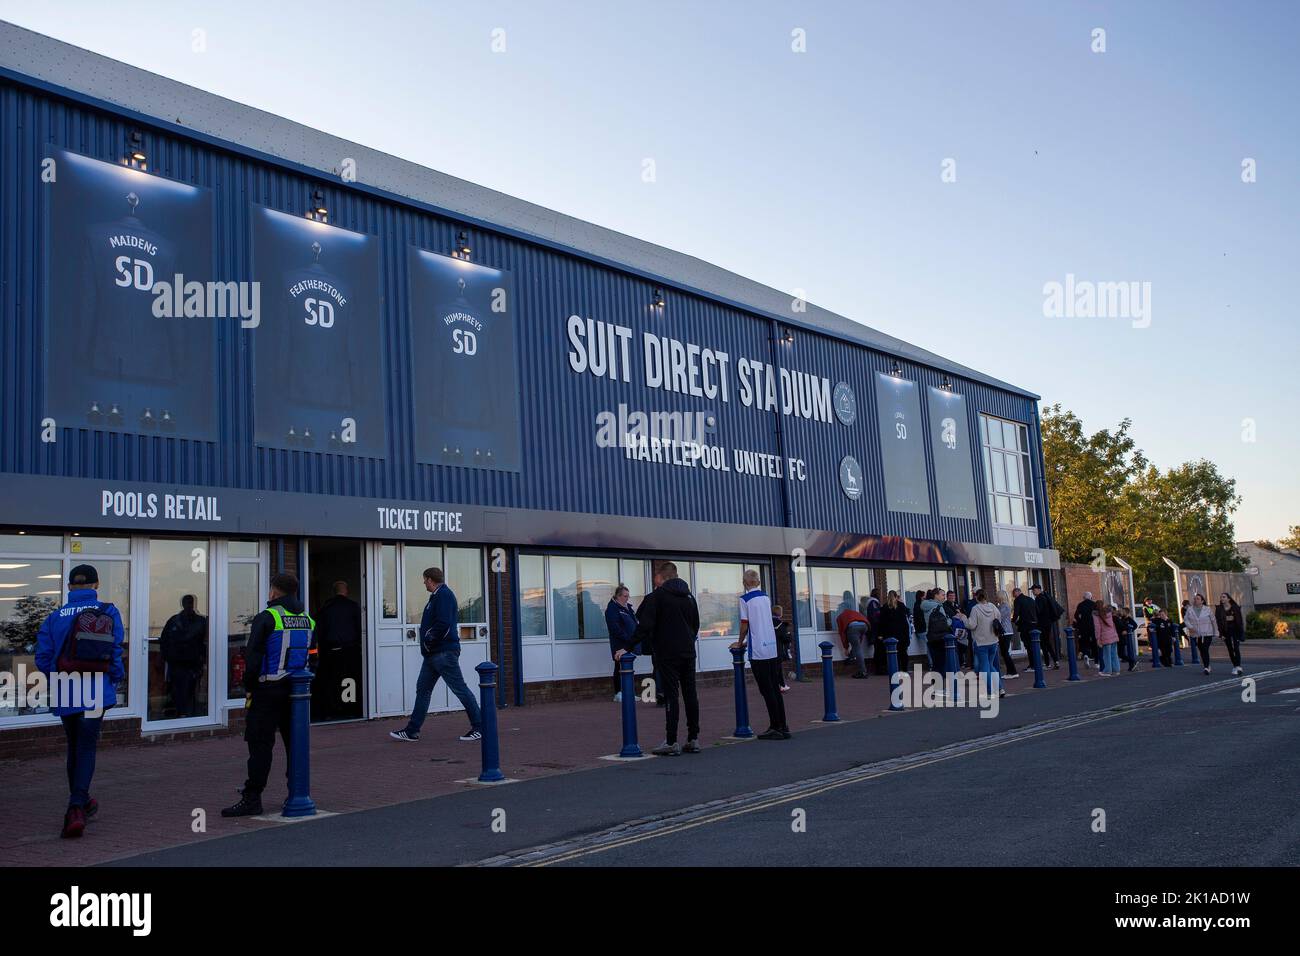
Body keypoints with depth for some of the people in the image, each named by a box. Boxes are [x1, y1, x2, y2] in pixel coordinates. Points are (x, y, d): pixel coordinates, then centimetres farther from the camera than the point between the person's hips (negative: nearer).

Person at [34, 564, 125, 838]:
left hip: (65, 694, 2)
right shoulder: (109, 613, -4)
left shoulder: (55, 617, 0)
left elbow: (43, 658, -2)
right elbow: (116, 654, -6)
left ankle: (80, 803, 34)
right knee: (87, 748, 3)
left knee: (74, 747, 19)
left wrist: (58, 680, 15)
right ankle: (77, 808, -14)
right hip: (97, 694, -2)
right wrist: (115, 679, 10)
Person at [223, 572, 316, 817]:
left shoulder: (266, 618, -10)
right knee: (294, 742, 13)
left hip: (268, 692, -6)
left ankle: (252, 798, -1)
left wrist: (249, 688, -4)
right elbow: (313, 659, 15)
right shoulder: (308, 621, 12)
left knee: (260, 744, -2)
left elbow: (253, 657, -13)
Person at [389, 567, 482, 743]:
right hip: (433, 654, 11)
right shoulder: (437, 596, 19)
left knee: (460, 689, -7)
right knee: (422, 689, 12)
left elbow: (443, 624, -23)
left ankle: (479, 727, -2)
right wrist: (428, 644, 10)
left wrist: (428, 641, -14)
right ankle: (412, 731, 17)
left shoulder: (443, 595, -13)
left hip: (444, 652, -11)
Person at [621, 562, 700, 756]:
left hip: (668, 654, -6)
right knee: (690, 694, 9)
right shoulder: (689, 596, 14)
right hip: (688, 652, 6)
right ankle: (693, 740, 13)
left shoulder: (656, 596, -7)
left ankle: (671, 743, -5)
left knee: (671, 695, -5)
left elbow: (644, 626, -15)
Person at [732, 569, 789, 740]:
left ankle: (776, 728, -2)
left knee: (767, 691, -3)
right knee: (775, 689, 11)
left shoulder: (745, 599, -7)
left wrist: (740, 643, 8)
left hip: (758, 651, -6)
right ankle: (782, 726, 13)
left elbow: (745, 626, -8)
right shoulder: (766, 597, 14)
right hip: (773, 649, 6)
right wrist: (747, 642, 22)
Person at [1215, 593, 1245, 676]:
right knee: (1230, 650, 5)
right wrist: (1221, 633, -6)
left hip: (1235, 630, -2)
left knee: (1236, 648, -13)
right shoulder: (1219, 609, 2)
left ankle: (1238, 666, -17)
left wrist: (1241, 631, -2)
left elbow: (1240, 620, 3)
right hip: (1226, 631, 2)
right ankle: (1235, 666, 13)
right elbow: (1218, 622, 0)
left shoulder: (1235, 608, 1)